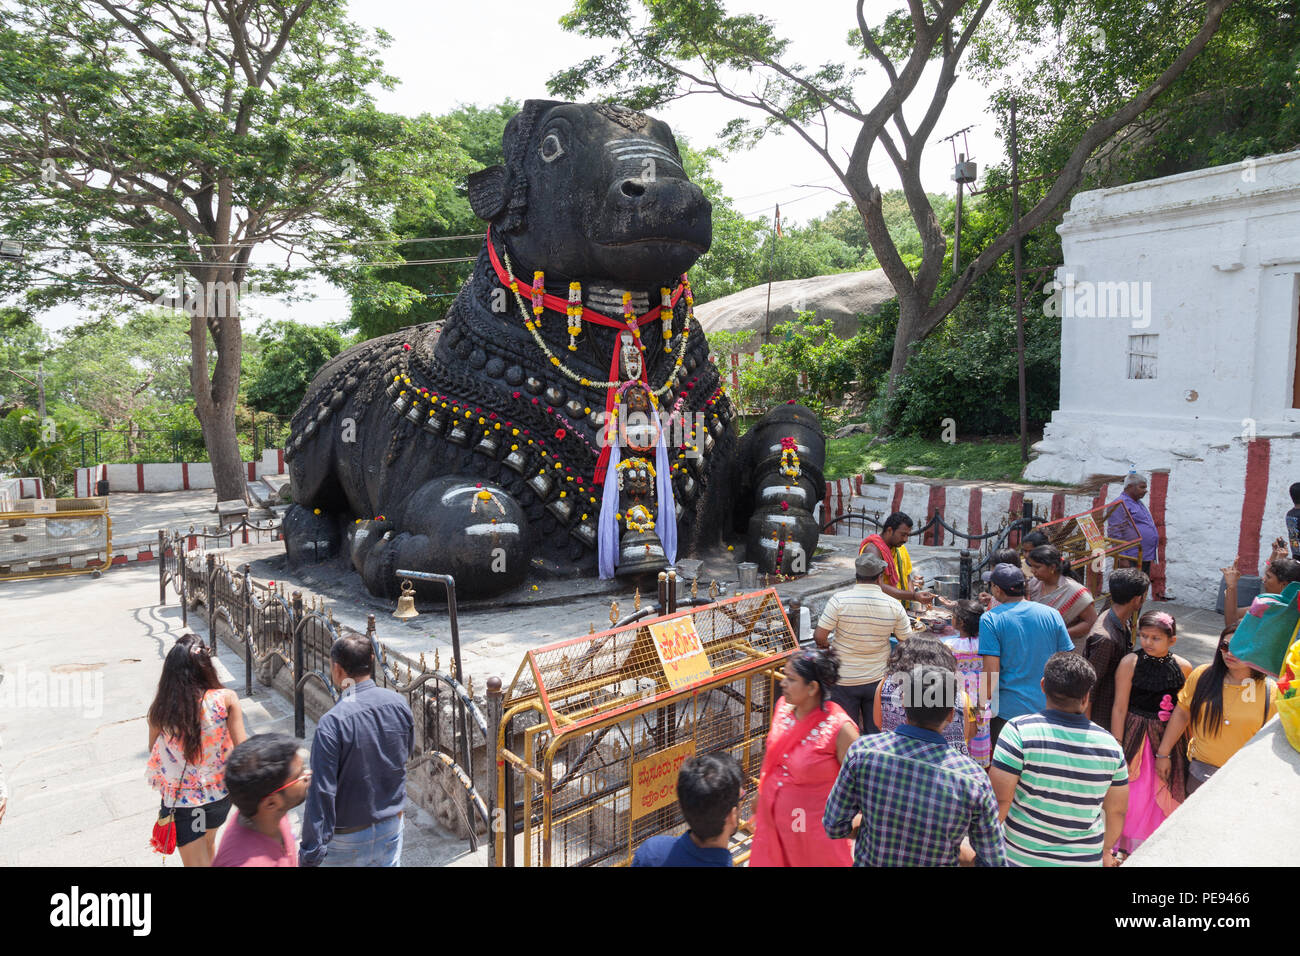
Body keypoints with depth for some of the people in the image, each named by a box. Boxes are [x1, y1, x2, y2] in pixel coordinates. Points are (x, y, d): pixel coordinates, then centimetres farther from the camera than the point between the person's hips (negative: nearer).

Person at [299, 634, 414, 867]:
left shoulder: (333, 723, -25)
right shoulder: (399, 703, -10)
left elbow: (322, 792, -23)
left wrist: (311, 854, -17)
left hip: (347, 837, -4)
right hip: (391, 826, 4)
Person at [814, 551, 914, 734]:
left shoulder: (839, 599, -17)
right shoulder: (894, 605, -9)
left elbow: (819, 637, -16)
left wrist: (825, 643, 7)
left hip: (845, 680, -2)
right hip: (877, 679, 2)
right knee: (876, 732, 17)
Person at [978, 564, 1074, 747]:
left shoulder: (990, 619, -11)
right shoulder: (1052, 614, 0)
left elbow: (991, 673, -16)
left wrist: (983, 702, -3)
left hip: (1008, 710, -3)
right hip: (1049, 709, 4)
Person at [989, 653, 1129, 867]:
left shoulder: (1019, 730, -16)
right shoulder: (1110, 744, -4)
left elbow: (1000, 800, -18)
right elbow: (1117, 811, 7)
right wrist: (1105, 850, 25)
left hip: (1020, 857, -3)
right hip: (1085, 859, 3)